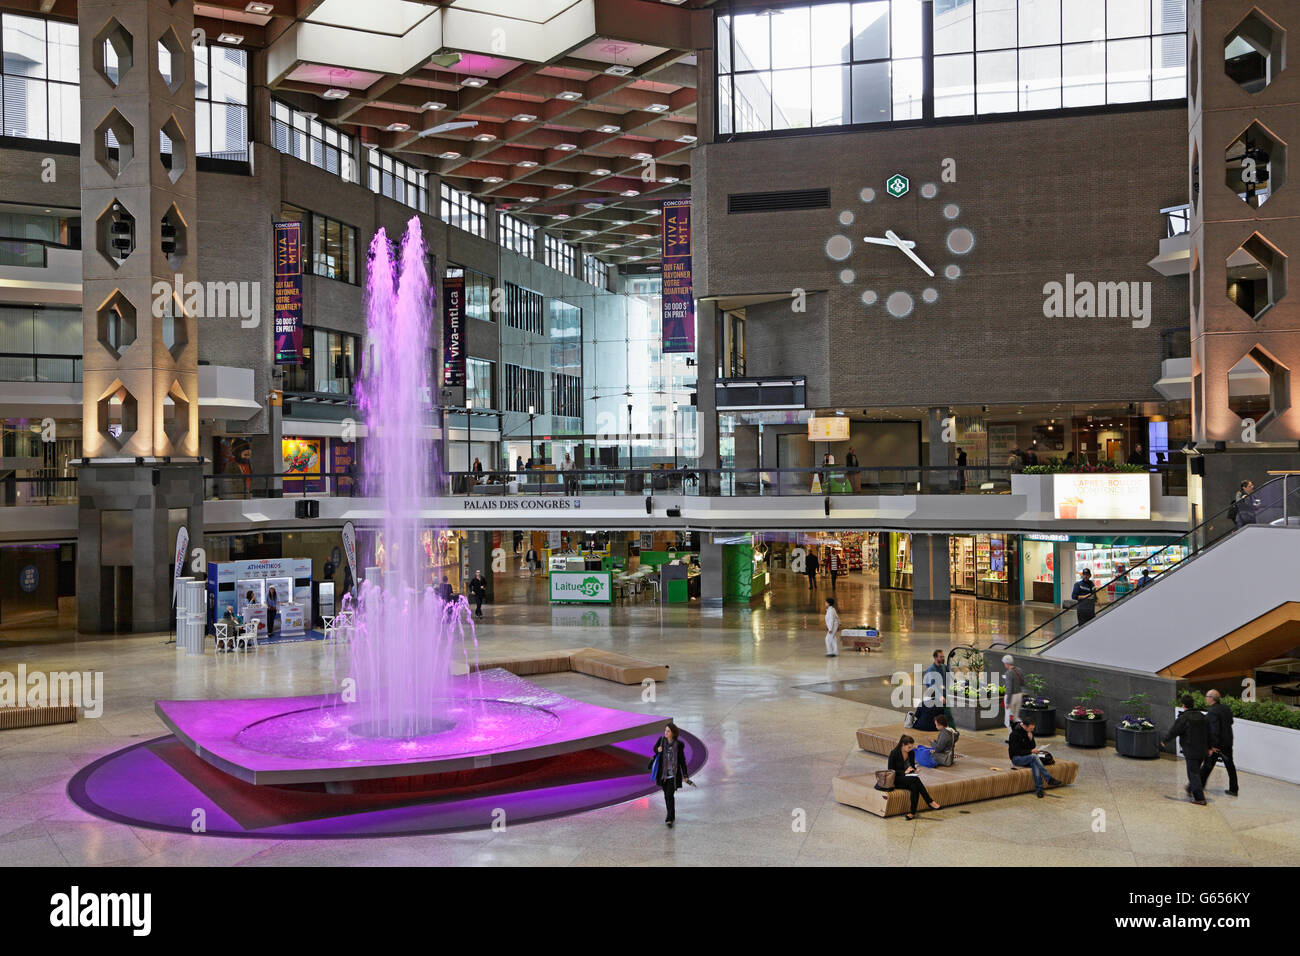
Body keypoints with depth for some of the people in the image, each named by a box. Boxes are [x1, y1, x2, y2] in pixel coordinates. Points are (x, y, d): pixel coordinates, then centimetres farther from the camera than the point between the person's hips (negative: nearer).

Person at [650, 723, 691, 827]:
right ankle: (671, 815, 29)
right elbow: (655, 748, 16)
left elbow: (682, 761, -3)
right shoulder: (661, 740, -4)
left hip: (673, 774, -4)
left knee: (670, 795, -12)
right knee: (666, 795, 13)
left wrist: (685, 775, -3)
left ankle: (669, 819, -8)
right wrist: (658, 750, -9)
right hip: (663, 773, 4)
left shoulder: (678, 745, -10)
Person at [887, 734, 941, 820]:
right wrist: (905, 772, -20)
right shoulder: (894, 753, -13)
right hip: (897, 780, -5)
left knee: (915, 786, -34)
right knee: (915, 779, -35)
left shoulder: (911, 753, 4)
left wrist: (914, 771, -5)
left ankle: (912, 812, -36)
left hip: (909, 779, 5)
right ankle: (930, 802, -32)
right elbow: (891, 770, -11)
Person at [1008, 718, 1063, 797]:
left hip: (1027, 756, 6)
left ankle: (1038, 788, -38)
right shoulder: (1015, 734, -16)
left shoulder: (1029, 732, 6)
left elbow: (1032, 747, 10)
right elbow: (1016, 751, -18)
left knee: (1034, 763, -31)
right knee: (1034, 757, -33)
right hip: (1016, 758, -6)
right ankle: (1049, 779, -32)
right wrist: (1031, 751, -22)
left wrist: (1031, 739, -10)